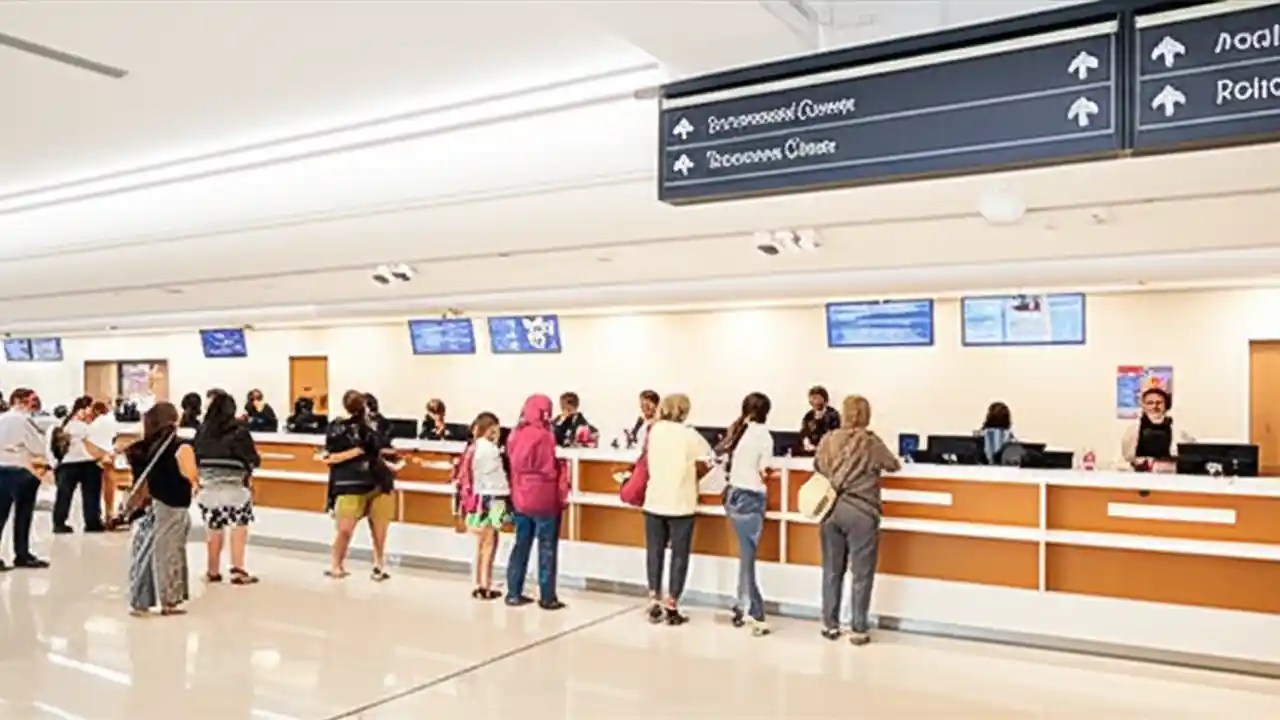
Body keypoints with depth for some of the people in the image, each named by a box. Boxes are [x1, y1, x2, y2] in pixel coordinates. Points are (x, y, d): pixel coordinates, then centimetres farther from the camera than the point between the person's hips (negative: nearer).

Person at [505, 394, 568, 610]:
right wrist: (562, 496, -4)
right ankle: (547, 597, 5)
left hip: (520, 498, 6)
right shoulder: (545, 436, -15)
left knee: (521, 545, 13)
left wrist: (517, 491, 16)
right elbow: (552, 470, -13)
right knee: (547, 548, 2)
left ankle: (514, 593, 17)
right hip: (544, 499, -6)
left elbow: (512, 465, 9)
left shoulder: (514, 435, 4)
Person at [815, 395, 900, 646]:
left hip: (830, 510, 4)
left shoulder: (828, 440, 3)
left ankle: (830, 625, 20)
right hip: (860, 512, -4)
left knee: (832, 570, 12)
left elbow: (817, 467, 16)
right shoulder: (870, 442, -7)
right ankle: (858, 629, 8)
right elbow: (894, 465, 7)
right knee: (861, 573, 4)